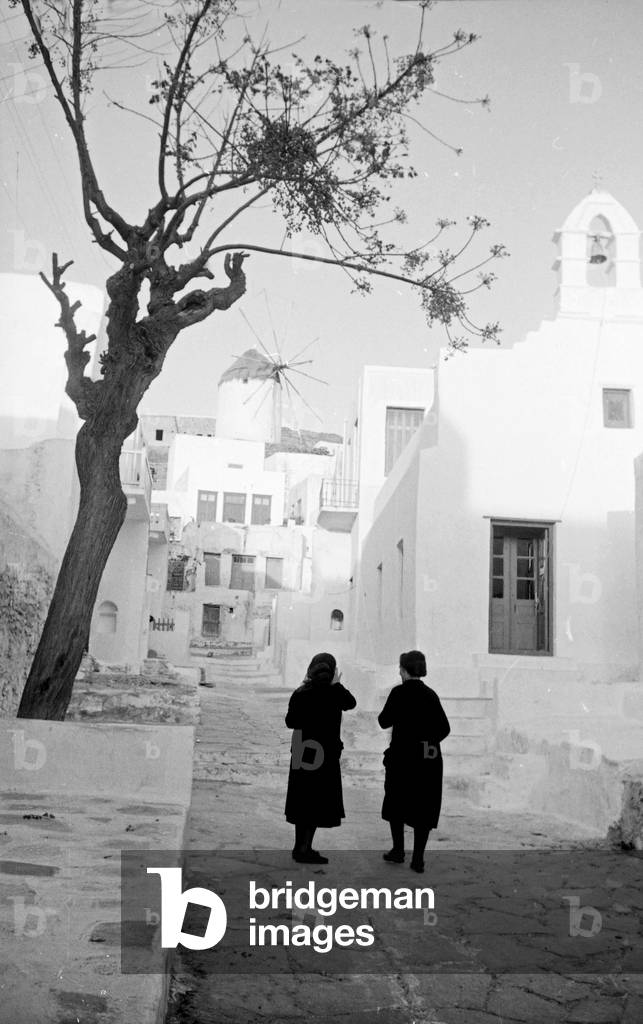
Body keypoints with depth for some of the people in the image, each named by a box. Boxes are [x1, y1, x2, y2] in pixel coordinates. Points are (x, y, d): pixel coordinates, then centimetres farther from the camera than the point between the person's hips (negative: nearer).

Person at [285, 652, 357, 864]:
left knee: (302, 801, 14)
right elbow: (351, 703, 8)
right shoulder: (335, 693, -12)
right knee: (318, 803, 5)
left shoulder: (300, 693, -5)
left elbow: (290, 722, 4)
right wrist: (337, 684, 19)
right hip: (325, 755, -4)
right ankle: (304, 849, 4)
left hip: (301, 755, 4)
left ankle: (300, 847, 23)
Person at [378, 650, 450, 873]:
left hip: (403, 755, -3)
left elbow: (384, 721, -4)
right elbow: (445, 728, 5)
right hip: (430, 758, 3)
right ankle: (418, 858, 7)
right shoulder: (431, 694, 4)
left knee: (396, 803, 15)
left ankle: (398, 851, 19)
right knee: (424, 807, 8)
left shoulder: (399, 692, -9)